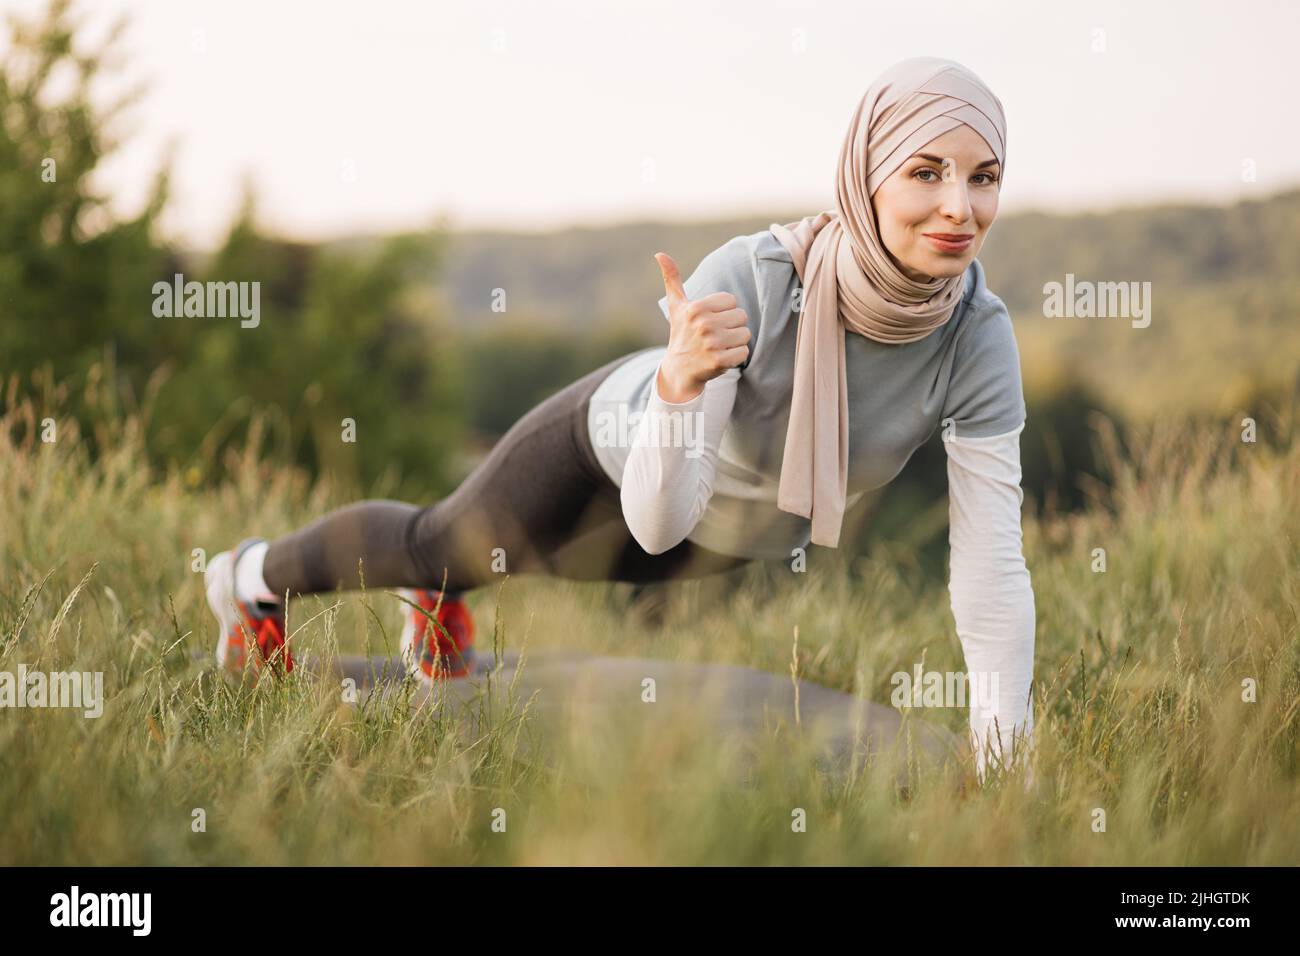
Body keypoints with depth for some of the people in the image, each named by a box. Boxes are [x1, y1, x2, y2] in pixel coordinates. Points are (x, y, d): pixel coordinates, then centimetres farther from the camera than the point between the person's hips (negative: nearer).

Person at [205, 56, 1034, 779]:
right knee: (439, 542, 25)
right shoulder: (748, 281, -43)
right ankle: (256, 577, 58)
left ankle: (438, 603, 70)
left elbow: (991, 564, -30)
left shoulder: (979, 337, -34)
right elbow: (654, 520, -42)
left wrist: (1005, 763, -33)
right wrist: (679, 379, -61)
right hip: (617, 444, -3)